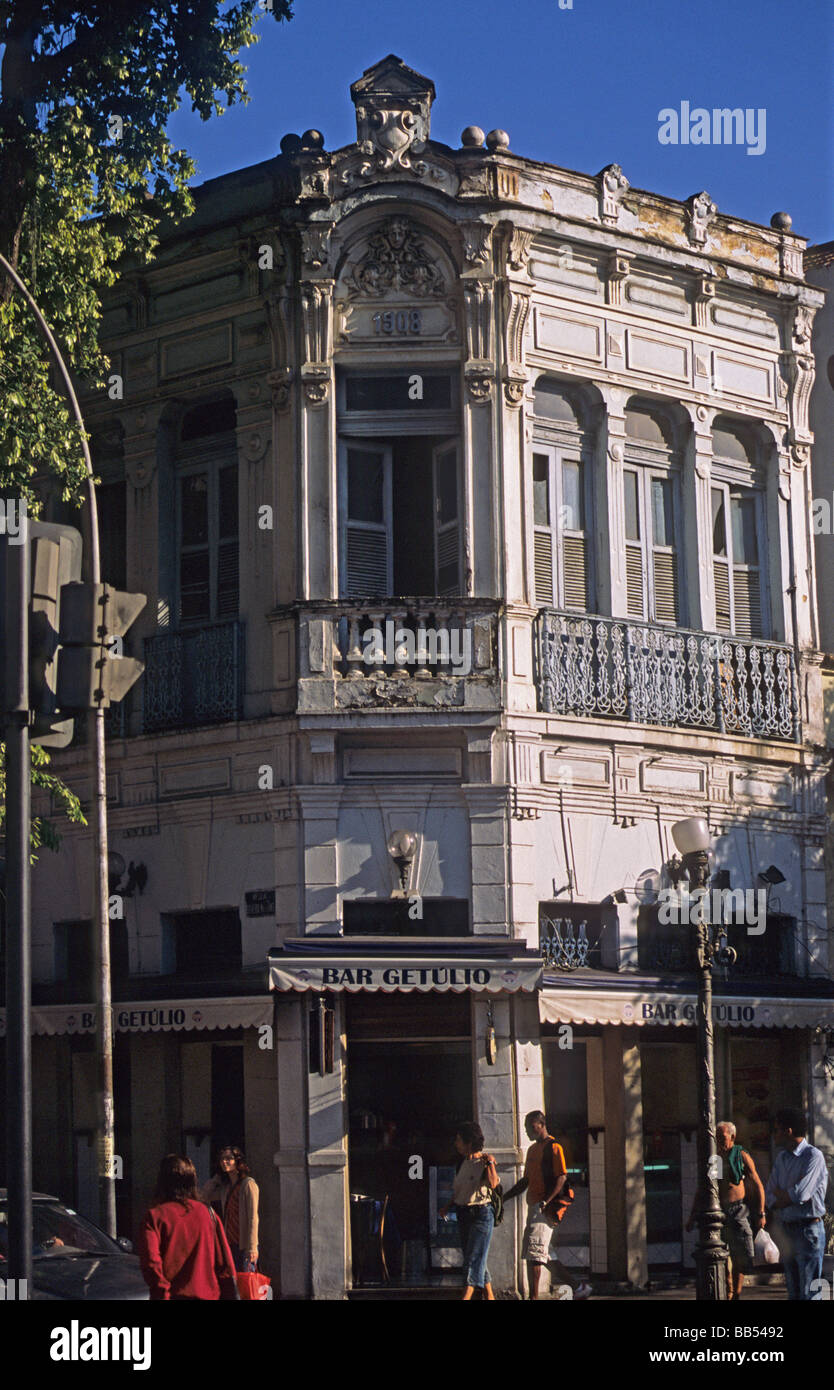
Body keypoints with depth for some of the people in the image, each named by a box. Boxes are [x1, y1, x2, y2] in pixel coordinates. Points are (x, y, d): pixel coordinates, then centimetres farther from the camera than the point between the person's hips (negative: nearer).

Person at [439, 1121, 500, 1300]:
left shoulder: (484, 1162, -9)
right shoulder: (463, 1162, 12)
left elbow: (492, 1184, -28)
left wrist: (490, 1162, -21)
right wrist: (448, 1207, 13)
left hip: (481, 1213, -8)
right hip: (463, 1214, 8)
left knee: (474, 1258, -11)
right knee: (475, 1259, 11)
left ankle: (466, 1297, -18)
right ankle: (489, 1295, 20)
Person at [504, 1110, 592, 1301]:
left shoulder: (553, 1147, -8)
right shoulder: (532, 1149, 20)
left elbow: (562, 1177, -15)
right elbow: (526, 1181, 26)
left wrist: (546, 1202, -25)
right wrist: (504, 1197, 19)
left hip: (545, 1208, -9)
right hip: (534, 1207, 9)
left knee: (533, 1254, -14)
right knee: (548, 1255, 10)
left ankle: (533, 1297, -14)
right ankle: (577, 1287, 17)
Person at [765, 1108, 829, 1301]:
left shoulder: (814, 1156, -9)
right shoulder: (782, 1157, 14)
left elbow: (799, 1194, -19)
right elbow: (770, 1200, 10)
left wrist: (779, 1193, 0)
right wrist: (789, 1196, -9)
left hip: (809, 1229, -8)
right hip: (787, 1230, 8)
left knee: (809, 1294, -9)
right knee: (794, 1293, 9)